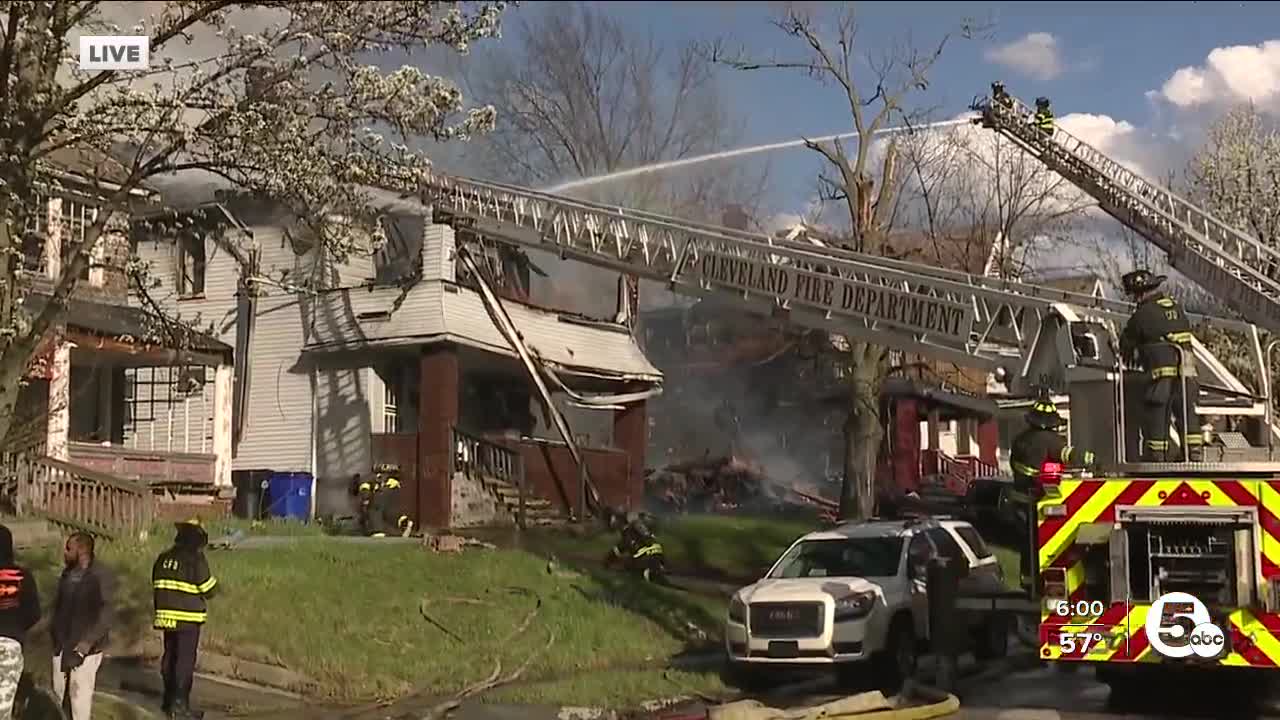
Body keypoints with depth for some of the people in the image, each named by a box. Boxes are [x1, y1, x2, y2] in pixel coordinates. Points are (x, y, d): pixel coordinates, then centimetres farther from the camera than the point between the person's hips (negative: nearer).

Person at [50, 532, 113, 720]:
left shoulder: (100, 577, -15)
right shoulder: (67, 573, 6)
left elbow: (107, 614, -19)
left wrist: (87, 642, -23)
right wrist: (54, 629, 8)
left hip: (85, 648, -7)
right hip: (62, 644, 7)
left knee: (80, 694, -1)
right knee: (60, 690, 13)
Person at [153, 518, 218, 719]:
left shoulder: (163, 558, 7)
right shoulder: (195, 559, -14)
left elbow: (157, 586, 13)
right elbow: (209, 589, -11)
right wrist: (213, 581, 9)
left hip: (167, 617, 7)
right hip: (189, 619, -7)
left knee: (170, 658, 16)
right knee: (185, 661, -2)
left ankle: (169, 699, 25)